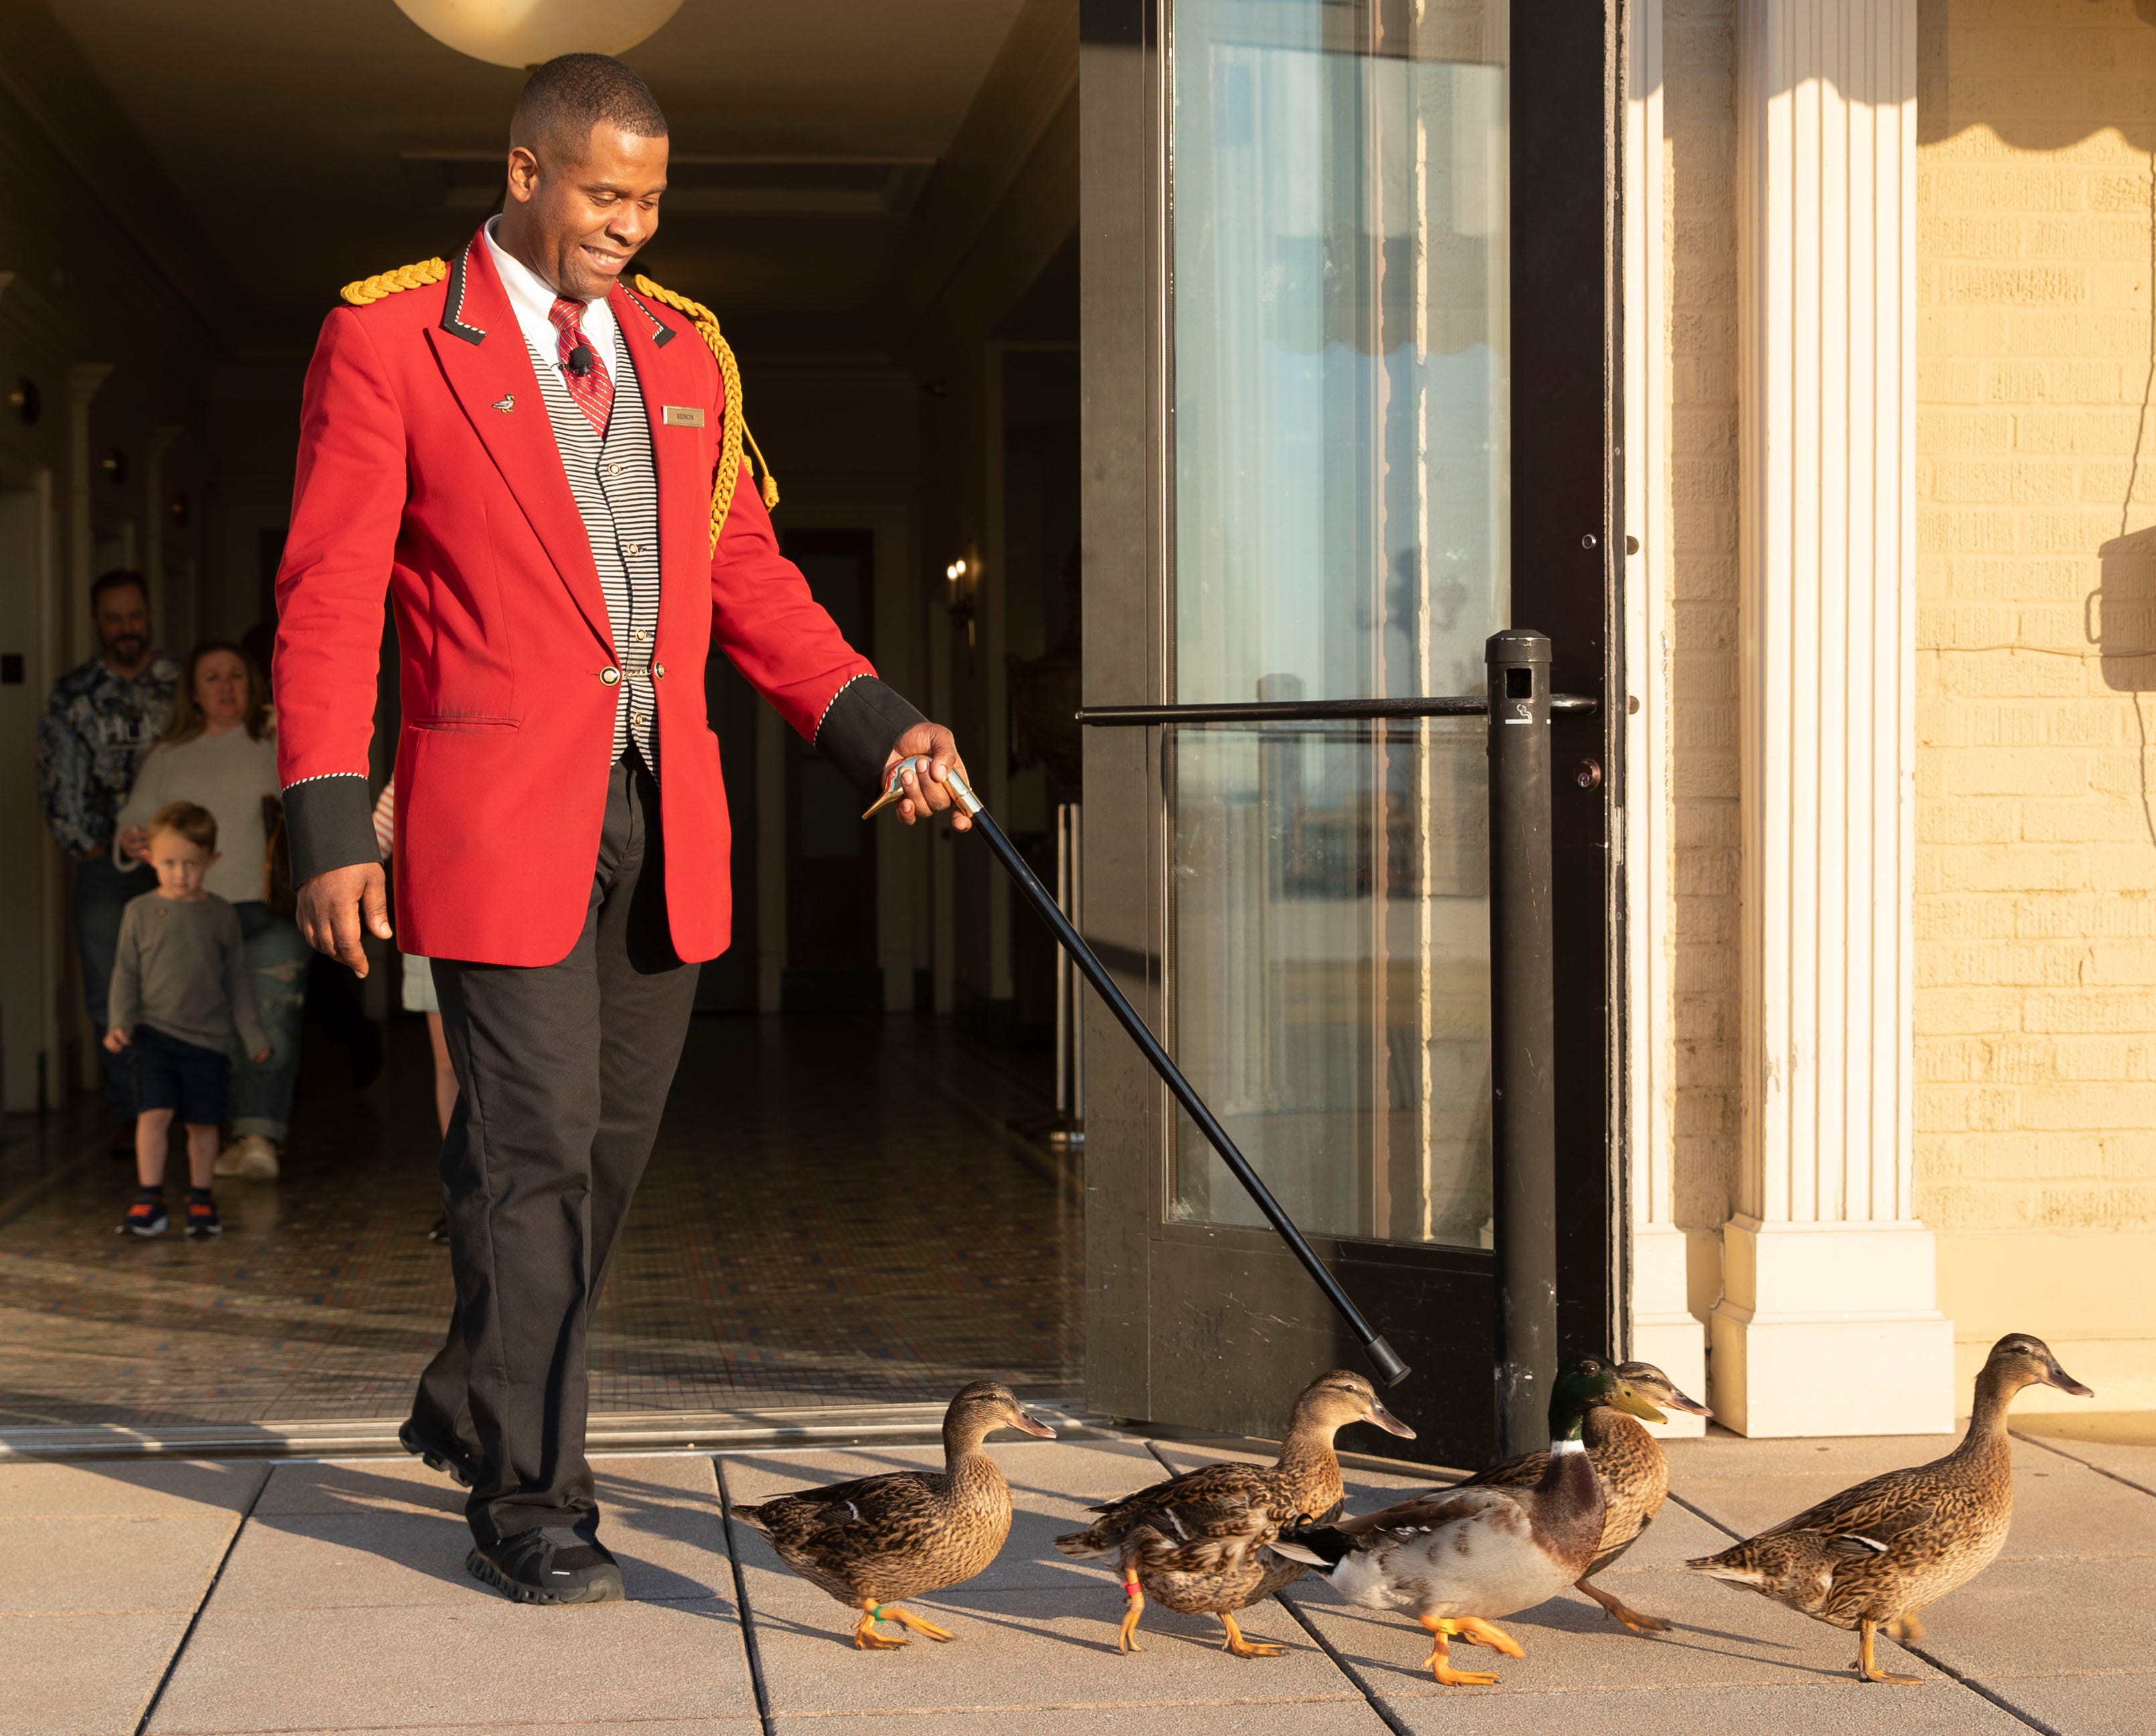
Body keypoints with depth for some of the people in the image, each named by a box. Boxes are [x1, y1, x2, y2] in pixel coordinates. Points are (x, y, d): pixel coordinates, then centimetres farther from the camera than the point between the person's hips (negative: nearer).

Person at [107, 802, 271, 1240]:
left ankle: (200, 1197, 20)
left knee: (203, 1122, 6)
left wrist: (253, 1035, 9)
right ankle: (150, 1200, -5)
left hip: (208, 1037, 1)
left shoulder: (222, 916, 4)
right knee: (154, 1114, -12)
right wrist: (121, 1023, -8)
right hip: (154, 1033, -1)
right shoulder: (140, 912, 2)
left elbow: (237, 980, 9)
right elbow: (125, 973, 4)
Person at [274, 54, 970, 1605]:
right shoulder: (389, 340, -2)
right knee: (536, 1153, -6)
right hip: (503, 811, -6)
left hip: (666, 818, 6)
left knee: (611, 1146, 13)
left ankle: (471, 1408, 33)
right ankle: (531, 1505, 6)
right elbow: (328, 595, -5)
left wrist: (873, 720, 1)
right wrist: (329, 824, -12)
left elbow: (747, 573, 15)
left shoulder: (686, 351, 14)